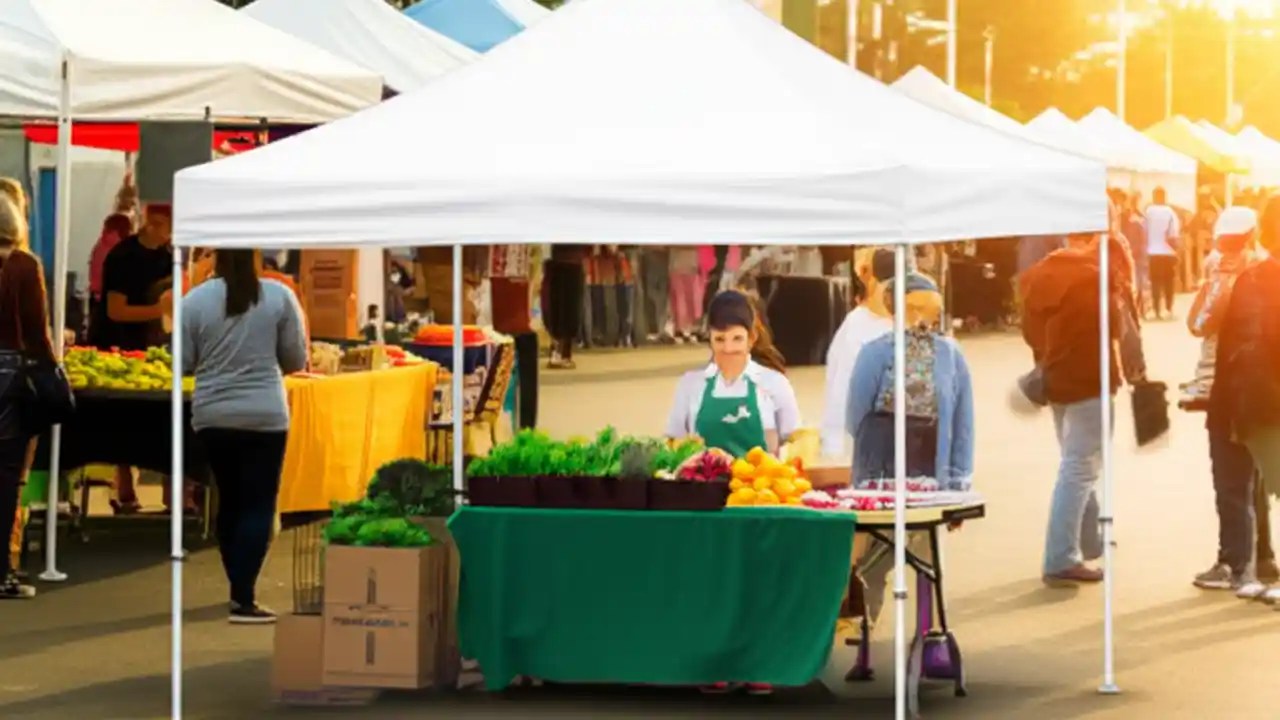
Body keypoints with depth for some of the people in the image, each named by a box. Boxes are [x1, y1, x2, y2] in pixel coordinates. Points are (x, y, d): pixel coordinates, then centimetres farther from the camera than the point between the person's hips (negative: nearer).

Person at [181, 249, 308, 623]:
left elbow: (183, 361, 0)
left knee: (229, 501, 16)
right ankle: (243, 598, -5)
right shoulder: (279, 297, -6)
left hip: (212, 416, 2)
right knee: (258, 504, 2)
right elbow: (296, 360, 0)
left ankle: (239, 590, 22)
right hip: (264, 416, -2)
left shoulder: (195, 300, -5)